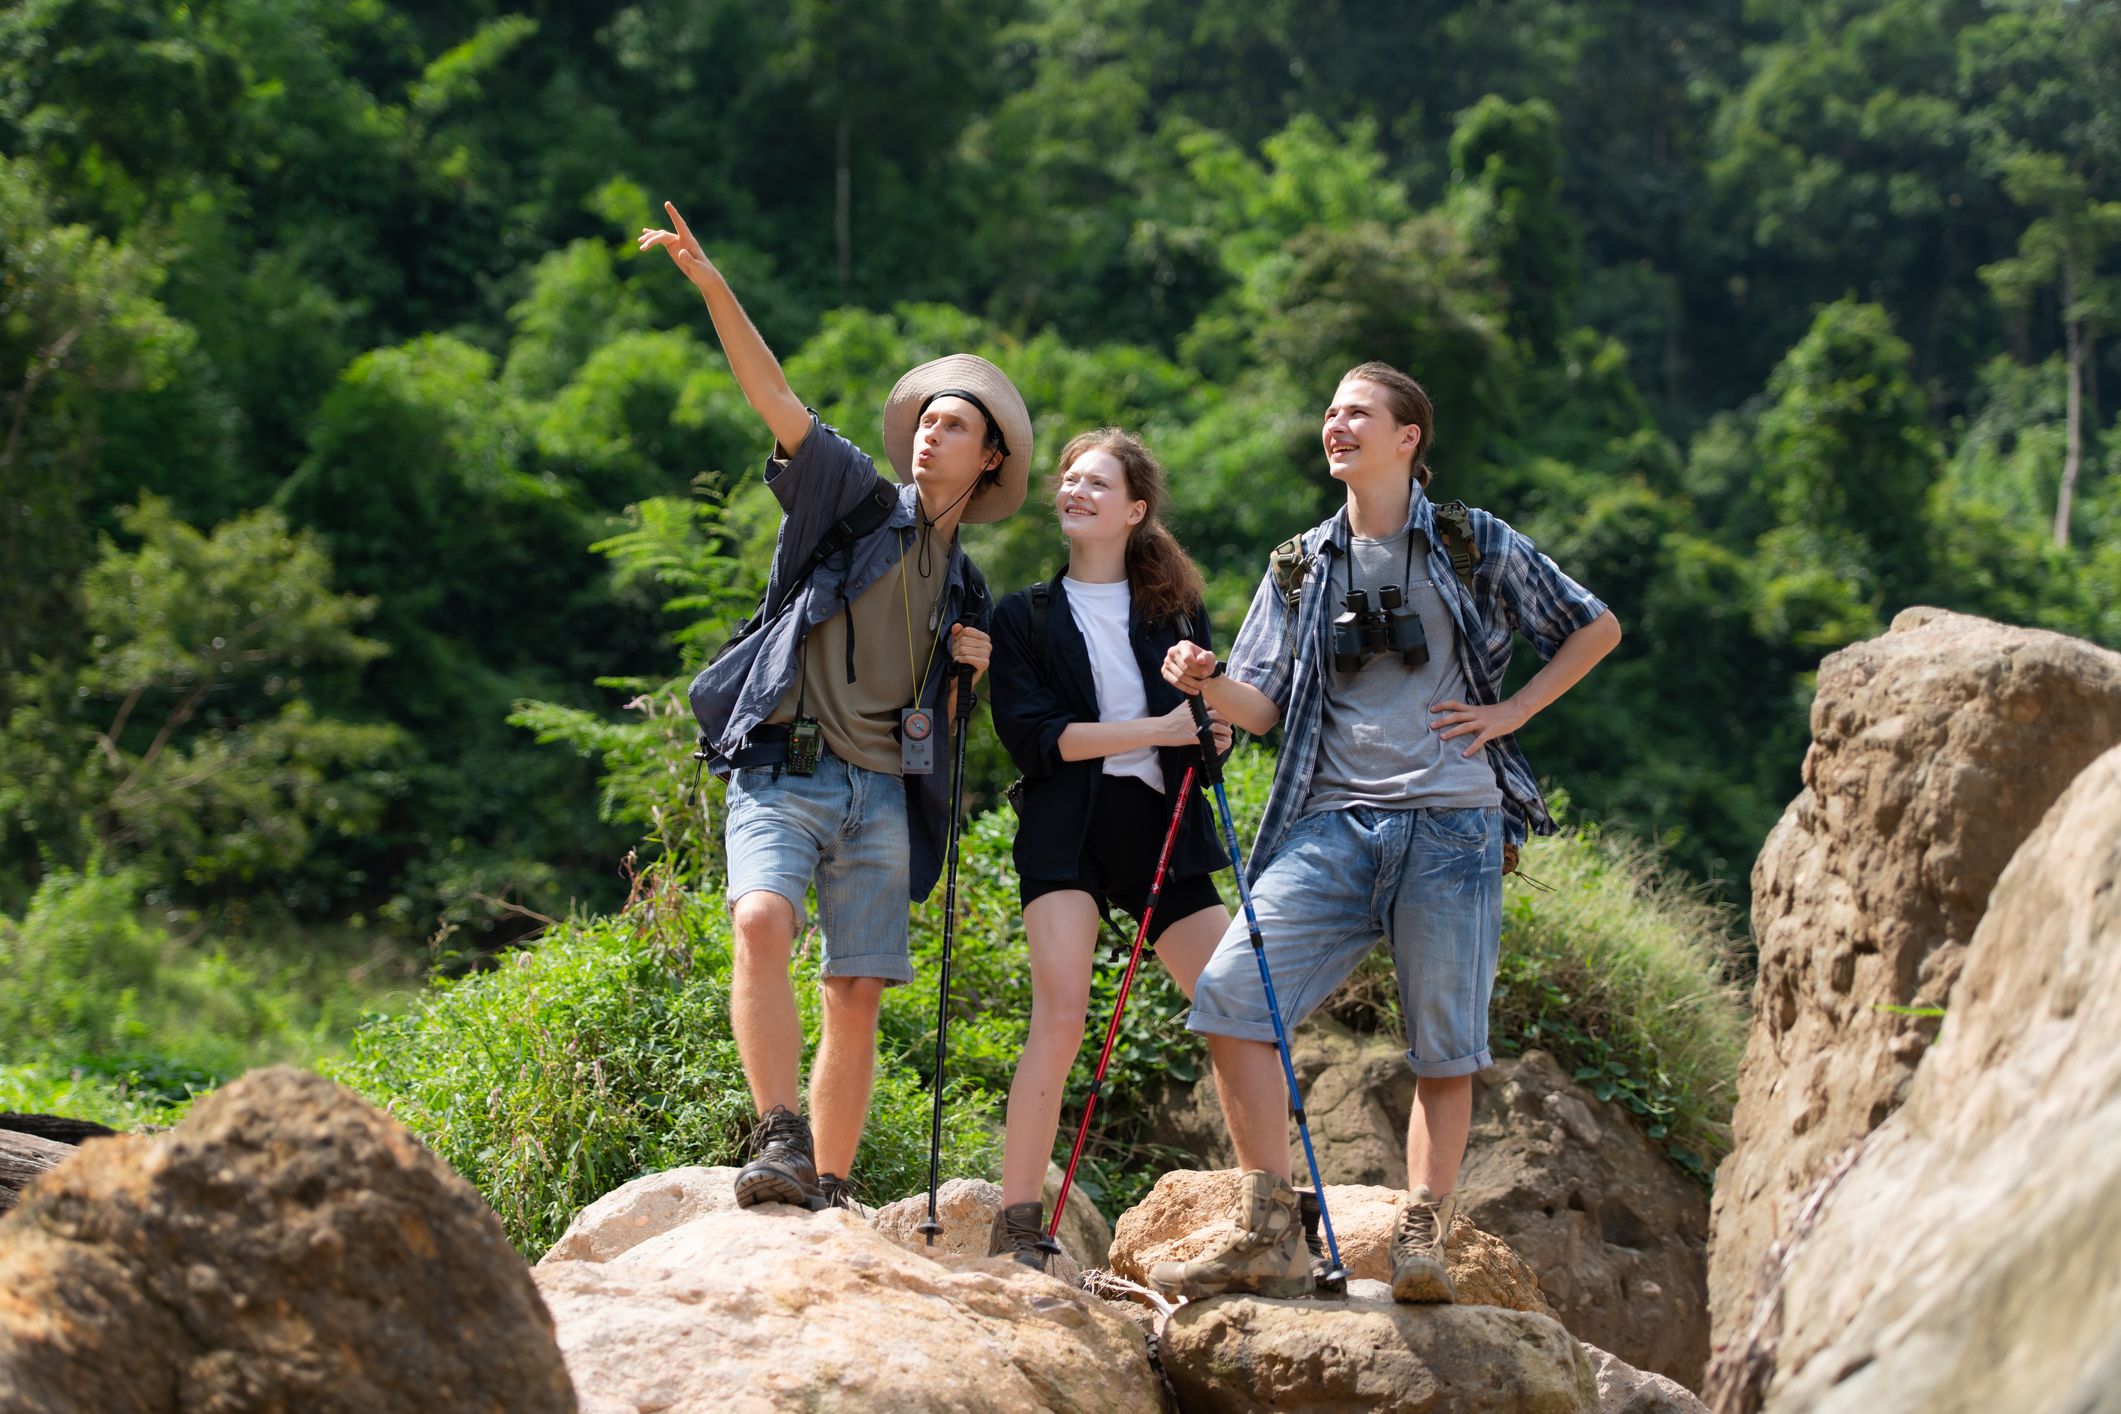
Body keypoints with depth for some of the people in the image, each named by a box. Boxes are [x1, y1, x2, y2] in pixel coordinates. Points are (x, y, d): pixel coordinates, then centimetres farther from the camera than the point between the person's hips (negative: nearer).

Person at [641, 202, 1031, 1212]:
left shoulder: (964, 587, 19)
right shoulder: (859, 501, 7)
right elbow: (774, 396, -6)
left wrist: (970, 671, 5)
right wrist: (710, 285, -17)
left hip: (880, 790, 5)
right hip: (783, 771, -4)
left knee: (857, 999, 2)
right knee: (763, 921, -29)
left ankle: (831, 1192, 8)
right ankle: (779, 1141, -32)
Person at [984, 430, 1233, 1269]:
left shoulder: (1174, 610, 15)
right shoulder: (1026, 616, 8)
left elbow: (1209, 727, 14)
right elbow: (1031, 735, -5)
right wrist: (1156, 729, -14)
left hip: (1163, 828, 3)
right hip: (1066, 830, -3)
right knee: (1061, 1013, -20)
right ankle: (1017, 1227, -20)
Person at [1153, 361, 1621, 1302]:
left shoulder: (1474, 547, 9)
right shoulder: (1301, 565, 17)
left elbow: (1596, 629, 15)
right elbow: (1262, 708, 12)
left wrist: (1511, 711, 4)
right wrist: (1208, 683, -10)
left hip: (1450, 826, -2)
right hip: (1331, 826, 2)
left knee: (1445, 1049, -4)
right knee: (1230, 996, -14)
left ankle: (1421, 1241, 3)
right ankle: (1267, 1236, -11)